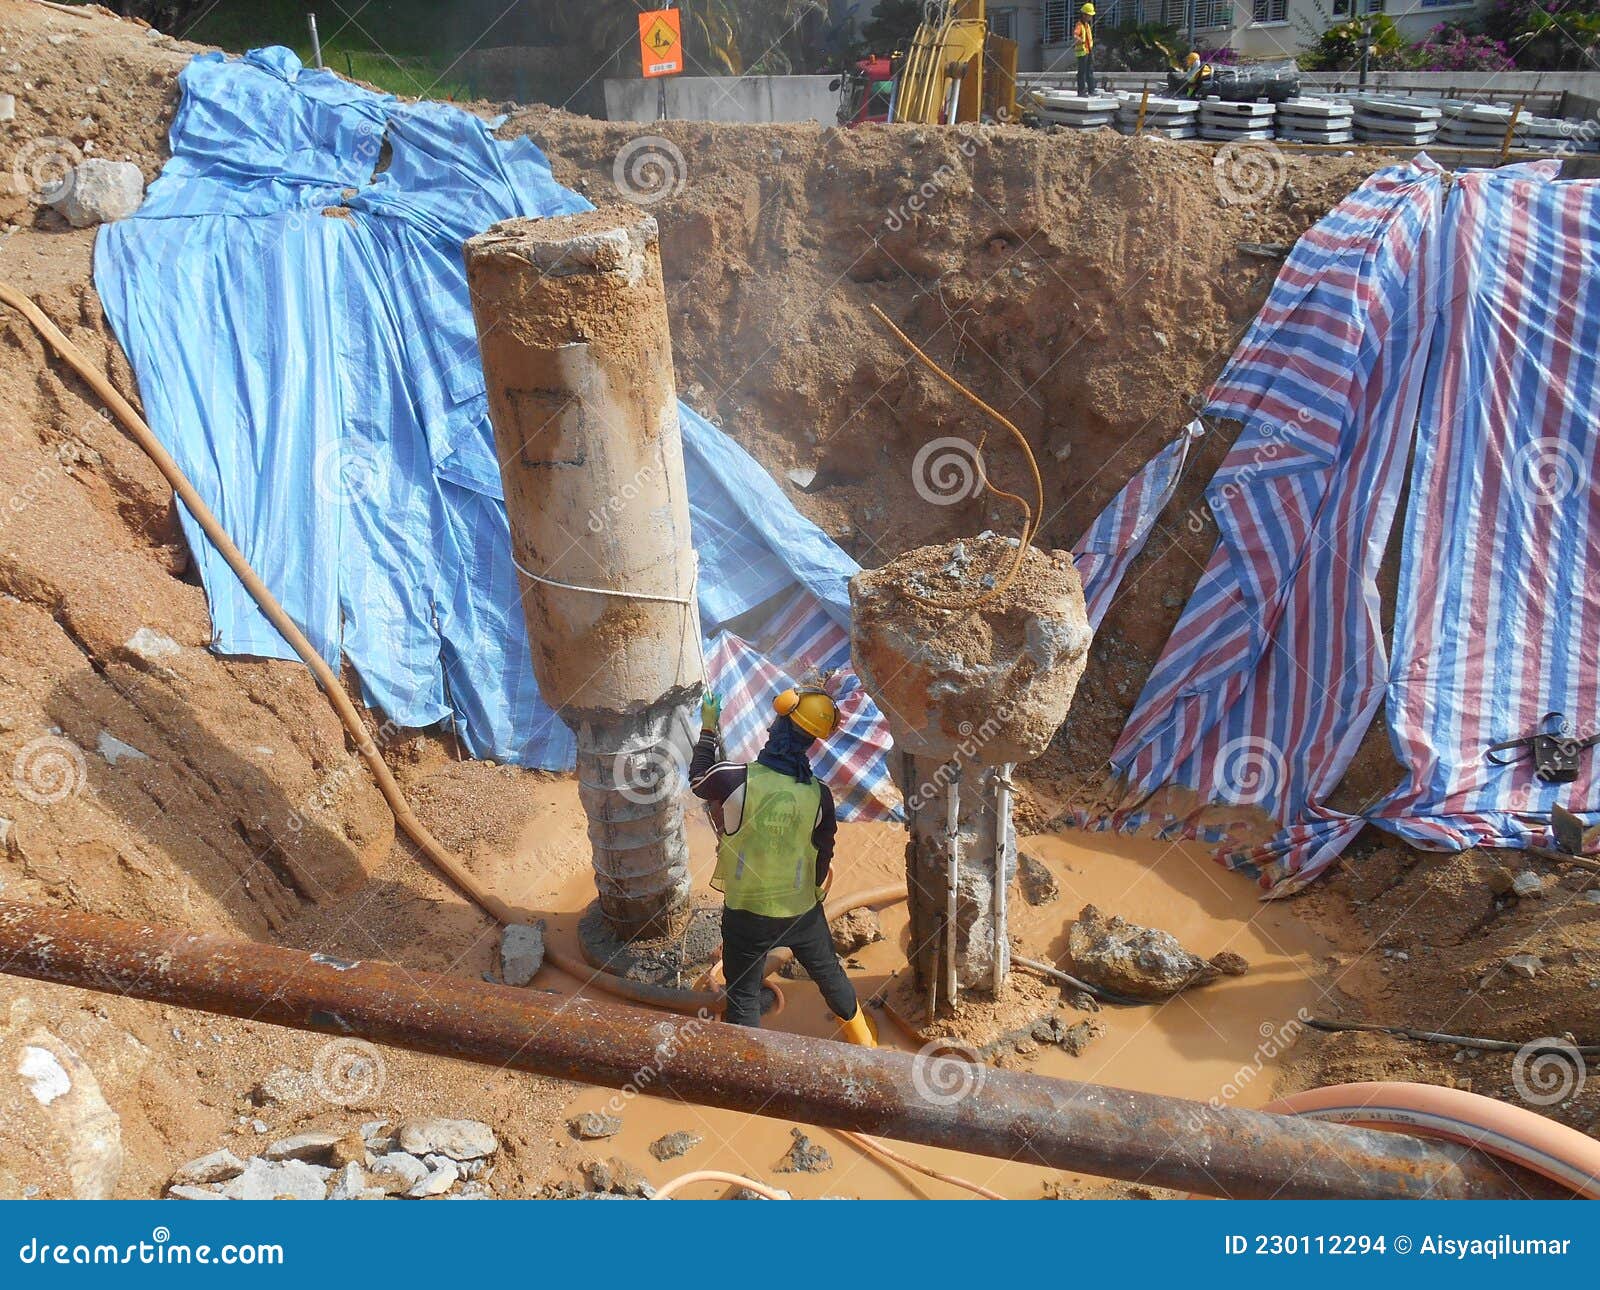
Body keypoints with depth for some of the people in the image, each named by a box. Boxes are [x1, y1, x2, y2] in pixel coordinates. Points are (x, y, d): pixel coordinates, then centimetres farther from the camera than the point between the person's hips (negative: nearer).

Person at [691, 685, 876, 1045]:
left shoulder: (735, 780, -23)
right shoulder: (819, 794, -13)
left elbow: (699, 779, 0)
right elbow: (823, 855, -1)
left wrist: (709, 727, 10)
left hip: (746, 911, -3)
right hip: (802, 908, 3)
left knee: (743, 995, 15)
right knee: (828, 973, 26)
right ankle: (860, 1038, 48)